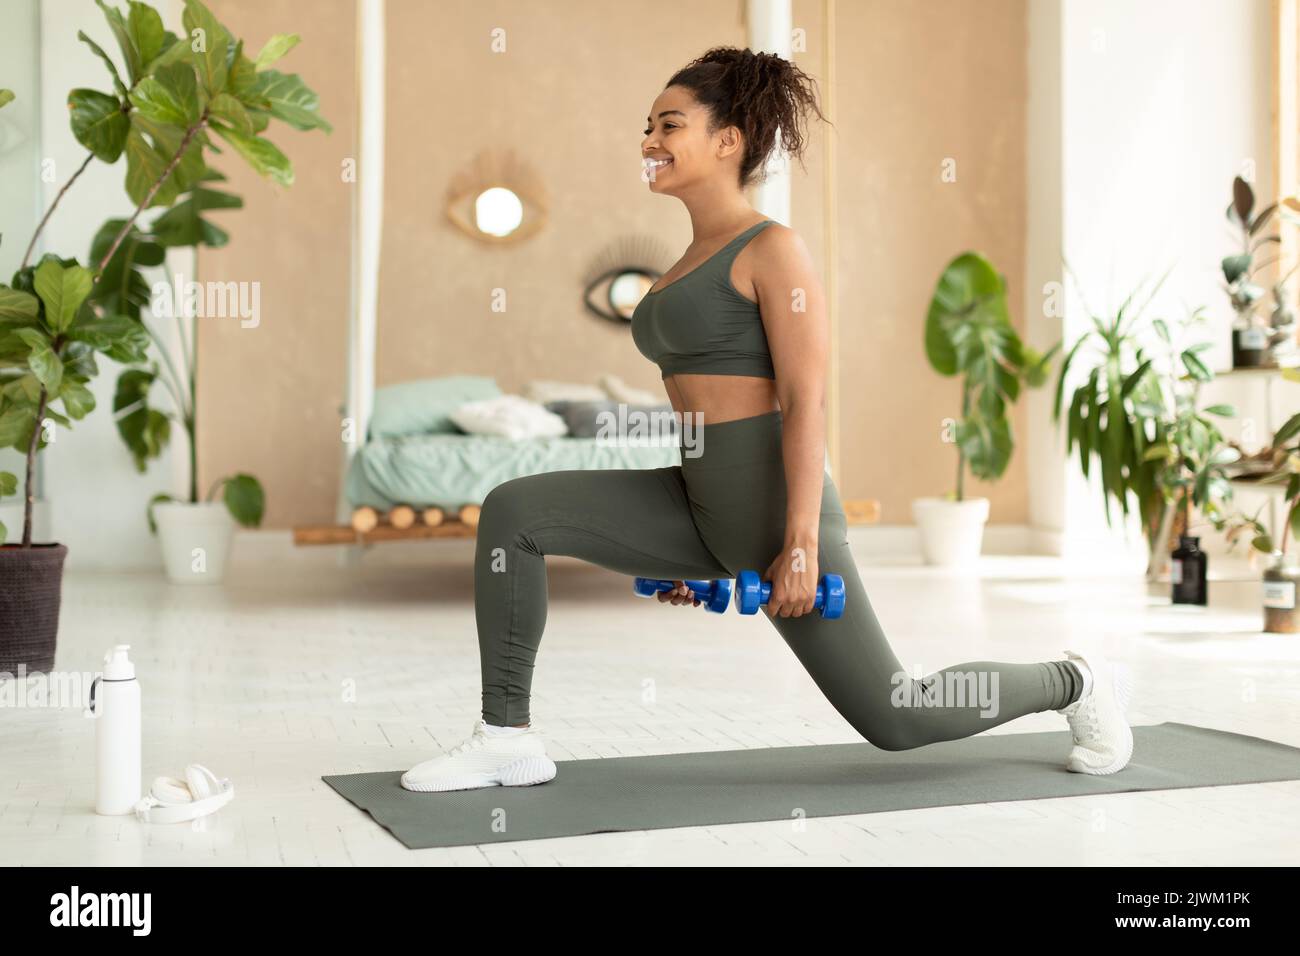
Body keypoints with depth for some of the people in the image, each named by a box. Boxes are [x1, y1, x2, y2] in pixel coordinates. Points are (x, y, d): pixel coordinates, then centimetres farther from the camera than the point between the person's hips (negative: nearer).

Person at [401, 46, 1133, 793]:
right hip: (703, 505, 8)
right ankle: (510, 737, -3)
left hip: (776, 509, -8)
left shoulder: (775, 249, -11)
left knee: (892, 719, 2)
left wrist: (802, 544, -22)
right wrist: (690, 547, 22)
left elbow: (806, 405, -17)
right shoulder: (694, 263, 14)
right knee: (514, 512, -8)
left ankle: (1077, 682, 26)